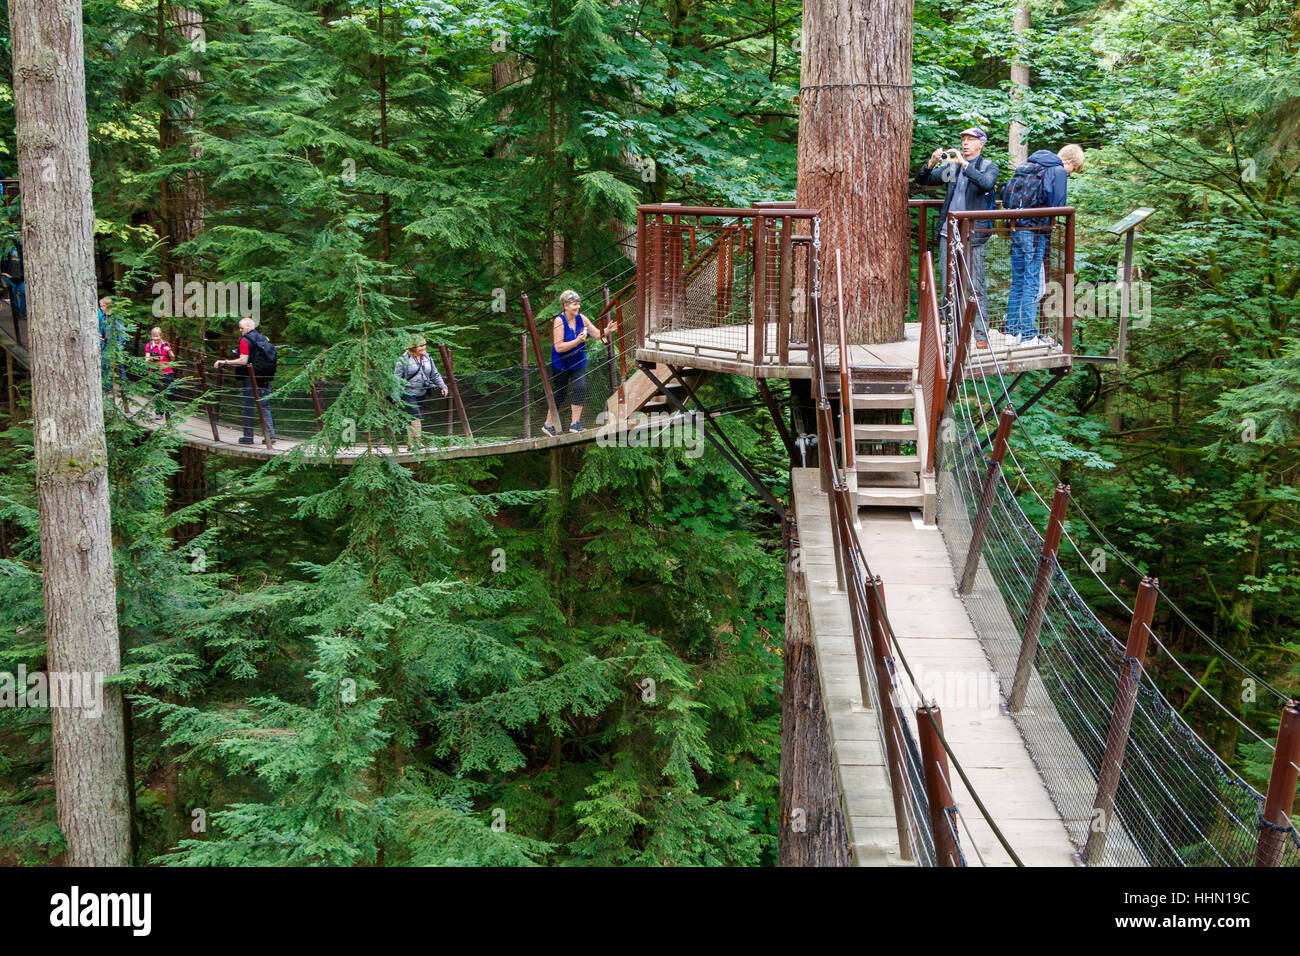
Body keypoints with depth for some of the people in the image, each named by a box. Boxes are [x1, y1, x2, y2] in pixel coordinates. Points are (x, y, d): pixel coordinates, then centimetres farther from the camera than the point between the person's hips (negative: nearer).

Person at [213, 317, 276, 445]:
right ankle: (270, 435, 3)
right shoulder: (264, 338, 15)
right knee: (265, 407, 9)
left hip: (251, 377, -6)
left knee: (249, 407, 1)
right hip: (266, 379, 6)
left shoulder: (245, 340, -7)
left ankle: (248, 436, 3)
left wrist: (224, 362, -10)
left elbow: (243, 361, -16)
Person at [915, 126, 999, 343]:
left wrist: (964, 164, -23)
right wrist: (931, 163, -7)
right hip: (948, 232, 5)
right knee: (947, 284, 6)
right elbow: (922, 180, 12)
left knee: (976, 285, -6)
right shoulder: (952, 166, 14)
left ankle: (982, 334, -1)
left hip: (973, 234, -5)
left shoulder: (989, 166, 3)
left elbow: (987, 183, -19)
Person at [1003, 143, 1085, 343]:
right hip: (1035, 231, -7)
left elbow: (1006, 194, 19)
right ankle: (1028, 336, -4)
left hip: (1016, 229, 7)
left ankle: (1012, 331, 17)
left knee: (1017, 282, 13)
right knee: (1033, 283, -4)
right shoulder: (1058, 171, -5)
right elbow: (1056, 207, -11)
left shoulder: (1026, 166, 18)